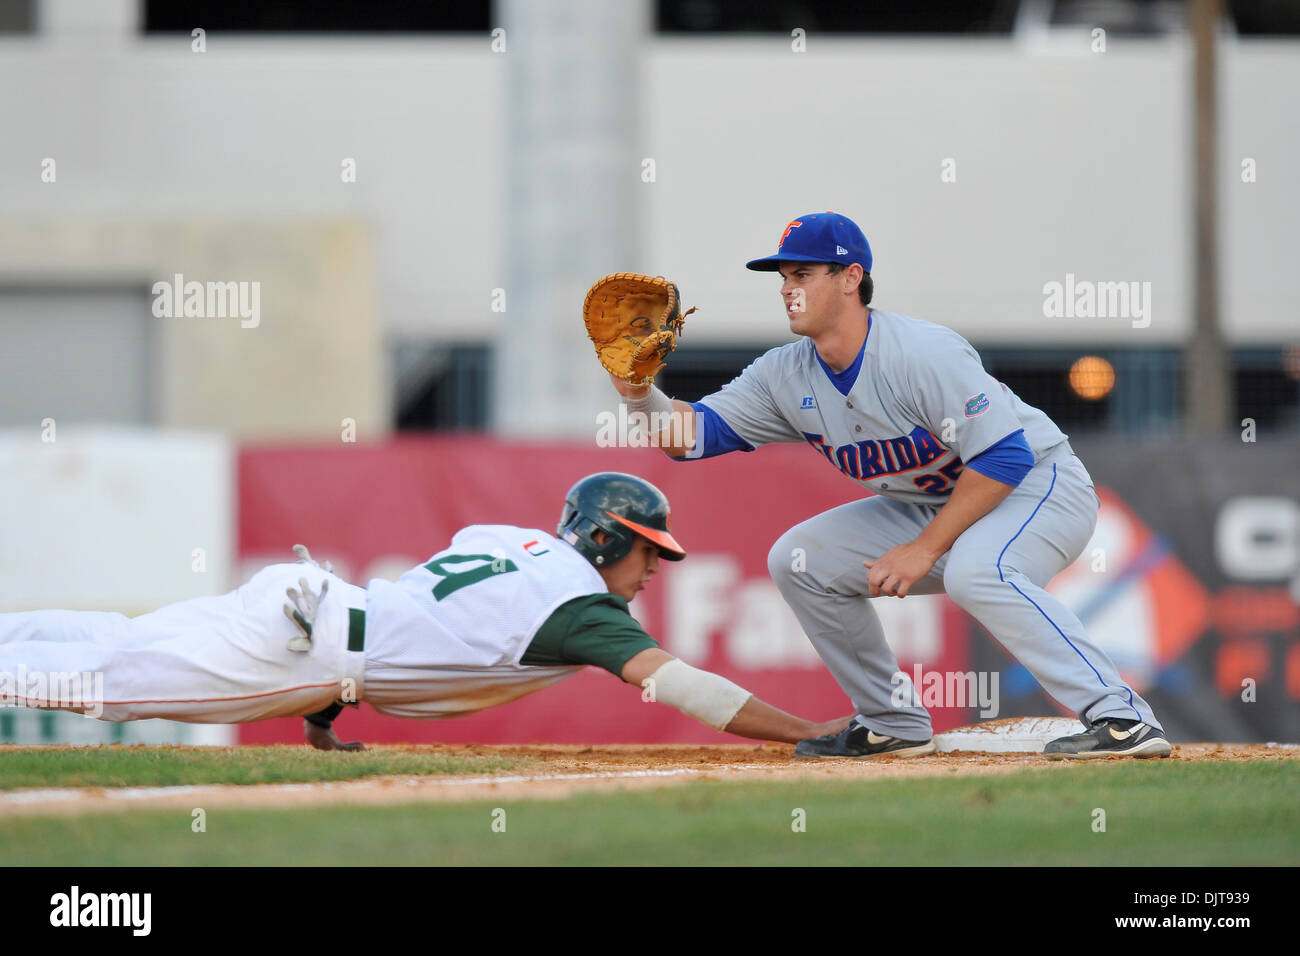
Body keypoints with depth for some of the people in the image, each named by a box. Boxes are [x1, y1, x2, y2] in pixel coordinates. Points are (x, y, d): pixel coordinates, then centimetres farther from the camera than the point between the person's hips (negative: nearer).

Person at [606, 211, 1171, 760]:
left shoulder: (922, 353, -26)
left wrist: (926, 549, -28)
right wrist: (640, 393, -24)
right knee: (799, 559, 0)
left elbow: (1005, 457, -28)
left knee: (972, 570, -38)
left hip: (1038, 484, -8)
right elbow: (692, 434, -3)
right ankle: (893, 724, 9)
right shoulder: (787, 374, -3)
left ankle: (1121, 718, -38)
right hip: (929, 505, 8)